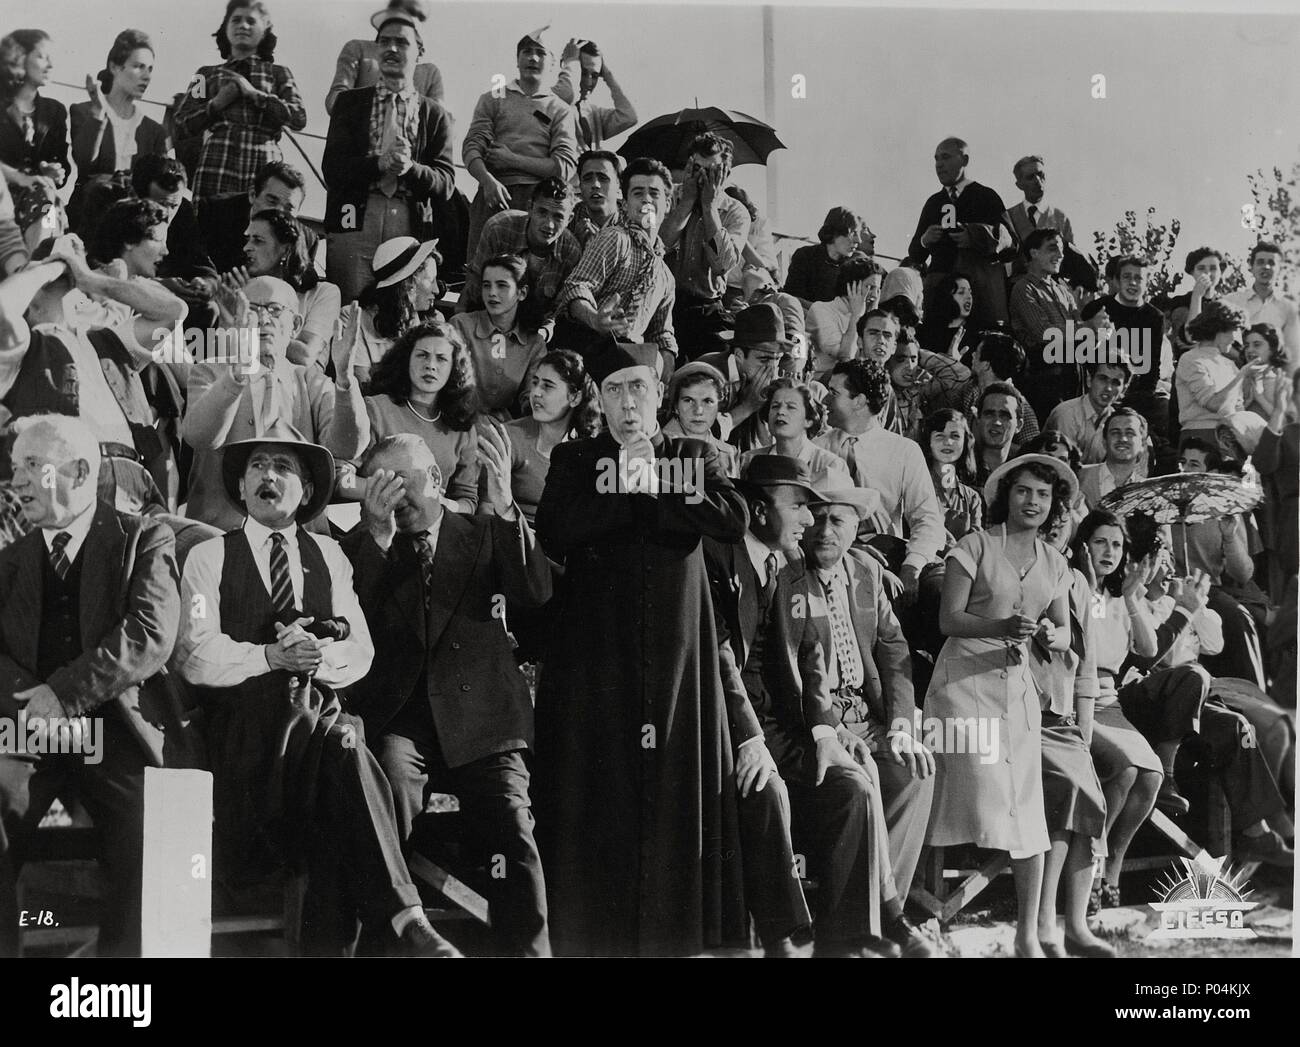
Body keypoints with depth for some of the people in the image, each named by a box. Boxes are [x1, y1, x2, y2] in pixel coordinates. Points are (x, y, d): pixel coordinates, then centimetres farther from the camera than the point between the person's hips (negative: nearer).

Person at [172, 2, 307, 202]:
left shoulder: (278, 73, 19)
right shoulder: (208, 73, 21)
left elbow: (299, 118, 2)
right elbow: (180, 126, 13)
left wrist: (254, 93, -2)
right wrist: (217, 103, 0)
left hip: (263, 170, -1)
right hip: (216, 165, 1)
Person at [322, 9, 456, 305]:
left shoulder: (435, 114, 12)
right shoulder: (349, 102, 13)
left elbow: (446, 184, 4)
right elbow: (332, 169, 3)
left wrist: (410, 167, -16)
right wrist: (379, 163, -14)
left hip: (412, 226, 0)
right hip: (355, 221, 0)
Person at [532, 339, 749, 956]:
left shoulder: (694, 457, 15)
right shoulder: (574, 460, 11)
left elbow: (733, 520, -4)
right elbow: (555, 533, -7)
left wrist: (644, 492, -6)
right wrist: (636, 495, -8)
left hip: (677, 647, 1)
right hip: (597, 645, -1)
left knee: (677, 782, -1)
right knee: (598, 786, -5)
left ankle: (677, 931, 4)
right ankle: (586, 935, -1)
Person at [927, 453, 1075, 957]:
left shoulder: (1054, 563, 14)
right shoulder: (975, 546, -2)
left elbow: (1065, 634, 12)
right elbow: (949, 618, -7)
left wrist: (1051, 634, -11)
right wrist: (1003, 626, -22)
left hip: (1018, 685, 5)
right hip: (965, 680, -5)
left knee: (1027, 810, -1)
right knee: (982, 797, -15)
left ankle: (1028, 935, 5)